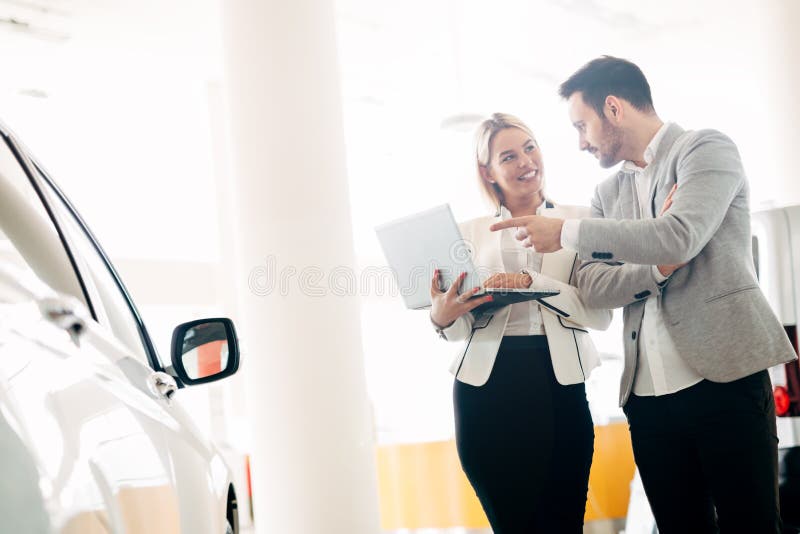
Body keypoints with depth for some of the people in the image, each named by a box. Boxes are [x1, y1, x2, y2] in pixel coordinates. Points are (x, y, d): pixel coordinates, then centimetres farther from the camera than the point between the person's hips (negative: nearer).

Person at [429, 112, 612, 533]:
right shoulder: (470, 232, 9)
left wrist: (533, 282, -18)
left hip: (558, 388, -1)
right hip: (486, 391, 2)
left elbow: (600, 314, -6)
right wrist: (443, 316, -16)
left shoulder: (578, 221, 4)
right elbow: (461, 330, 7)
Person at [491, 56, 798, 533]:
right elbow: (592, 287, 6)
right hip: (647, 392, 6)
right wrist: (659, 269, -12)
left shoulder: (705, 149, -2)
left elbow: (679, 237, -19)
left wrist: (566, 232, -14)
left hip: (724, 375, -6)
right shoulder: (607, 194, 16)